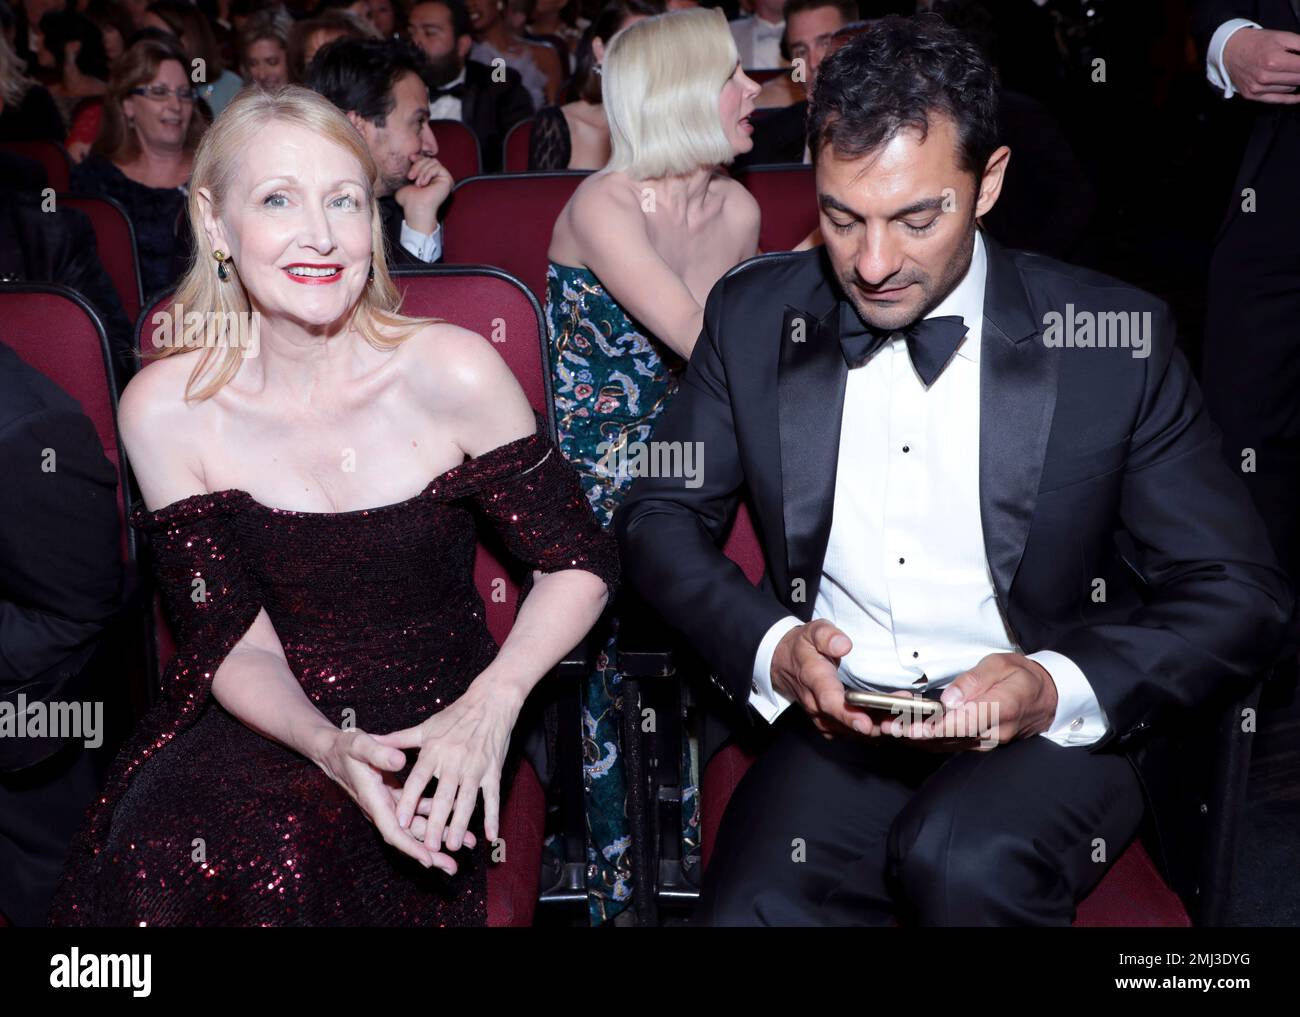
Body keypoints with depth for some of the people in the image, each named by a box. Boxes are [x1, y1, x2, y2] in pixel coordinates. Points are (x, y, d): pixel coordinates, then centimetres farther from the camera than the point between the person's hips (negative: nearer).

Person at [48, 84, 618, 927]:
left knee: (282, 852, -29)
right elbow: (233, 642, -3)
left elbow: (579, 562, -3)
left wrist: (492, 702, -20)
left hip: (433, 723, -2)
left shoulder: (453, 373, -13)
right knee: (157, 860, -27)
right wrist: (328, 746, -23)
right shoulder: (167, 409, -7)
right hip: (267, 721, 2)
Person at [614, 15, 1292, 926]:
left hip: (1058, 727, -1)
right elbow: (660, 518, 9)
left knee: (965, 862, -33)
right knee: (751, 908, -27)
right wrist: (770, 646, -12)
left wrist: (1059, 686, -20)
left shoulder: (1116, 337, -5)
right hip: (834, 722, 2)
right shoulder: (753, 317, 1)